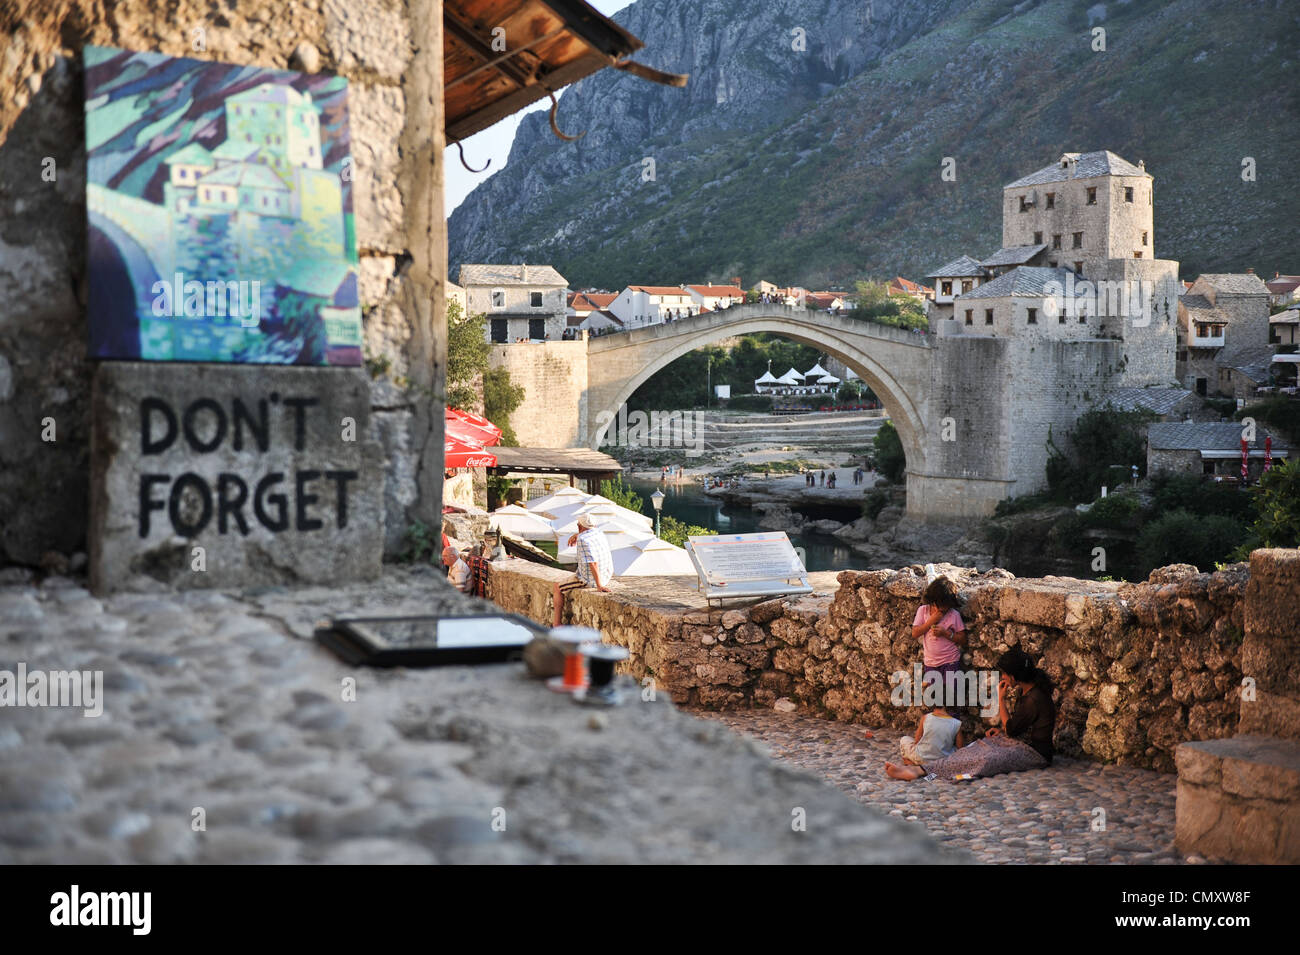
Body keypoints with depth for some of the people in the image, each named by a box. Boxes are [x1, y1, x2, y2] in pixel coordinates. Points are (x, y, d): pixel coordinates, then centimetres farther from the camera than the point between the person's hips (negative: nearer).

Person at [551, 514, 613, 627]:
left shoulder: (583, 540, -22)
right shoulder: (600, 534, 6)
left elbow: (593, 563, -30)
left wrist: (599, 585, -27)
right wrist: (576, 535, 11)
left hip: (588, 580, -8)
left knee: (557, 587, 12)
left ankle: (557, 624, 15)